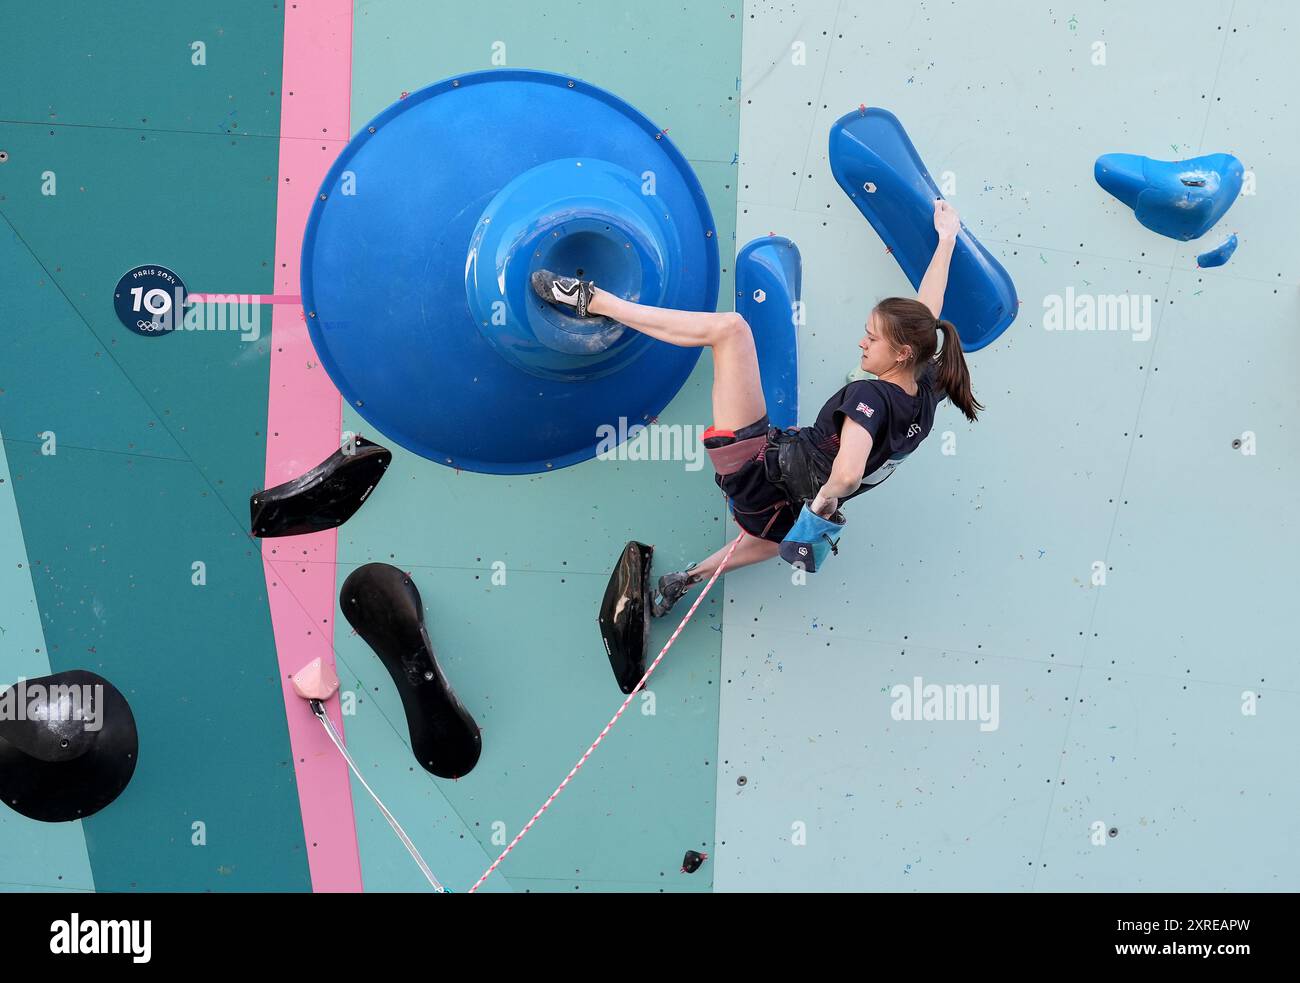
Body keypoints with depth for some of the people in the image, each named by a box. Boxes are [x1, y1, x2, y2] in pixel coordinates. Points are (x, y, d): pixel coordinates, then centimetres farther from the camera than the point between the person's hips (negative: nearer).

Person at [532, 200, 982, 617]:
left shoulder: (871, 397, -24)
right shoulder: (927, 389, -4)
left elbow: (846, 474, -41)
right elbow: (926, 311, 10)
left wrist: (826, 496, -21)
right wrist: (947, 239, 17)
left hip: (755, 462, -8)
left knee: (729, 327, -8)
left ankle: (592, 299, -4)